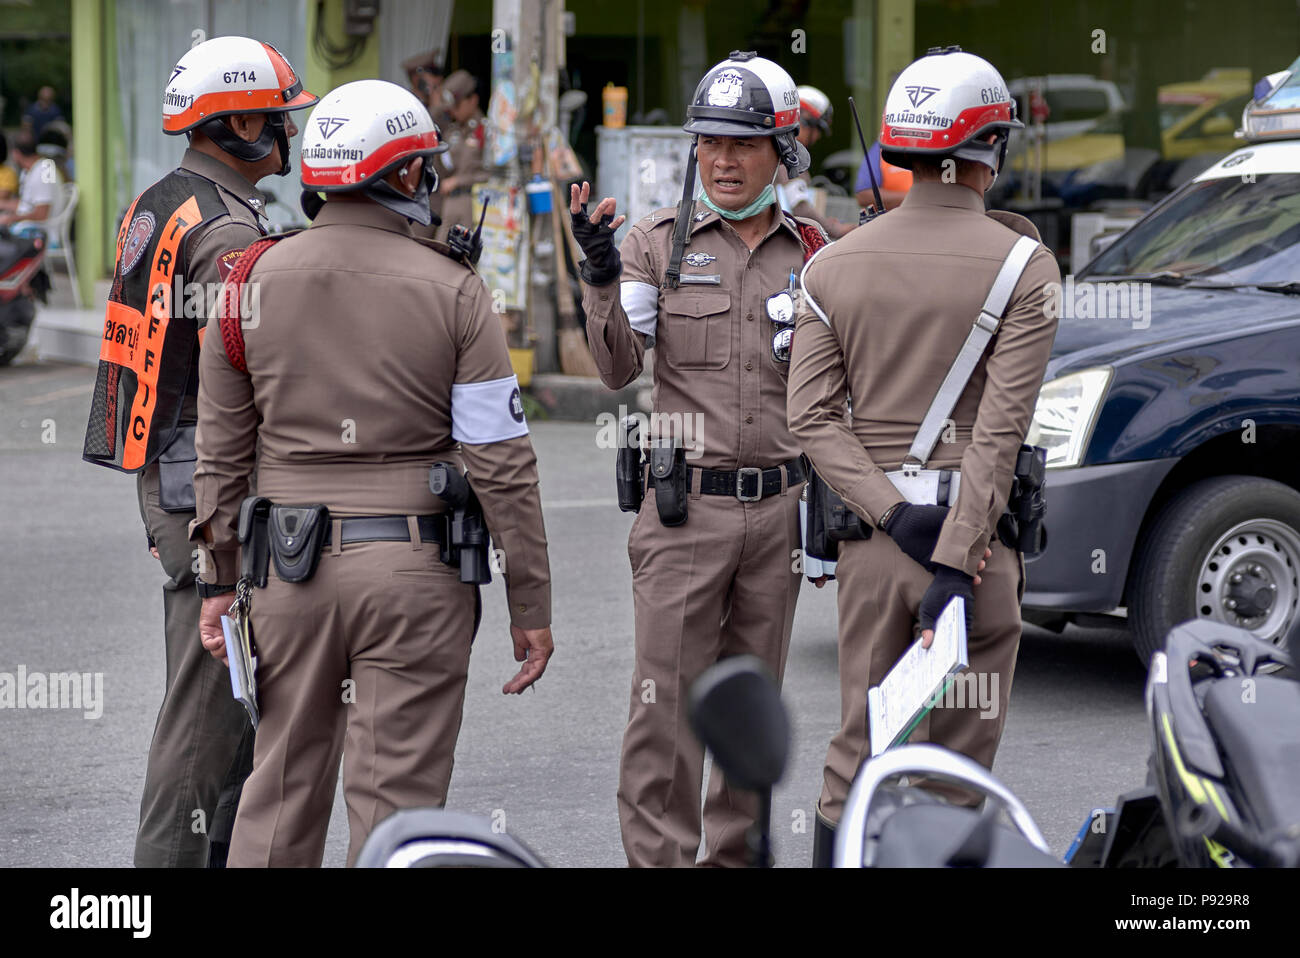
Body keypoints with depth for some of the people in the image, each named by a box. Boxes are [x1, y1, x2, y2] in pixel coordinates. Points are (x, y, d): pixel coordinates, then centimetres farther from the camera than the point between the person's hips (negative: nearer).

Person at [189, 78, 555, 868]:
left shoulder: (252, 279, 3)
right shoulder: (452, 291, -6)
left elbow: (222, 453, 8)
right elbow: (502, 464, -7)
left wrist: (221, 580, 16)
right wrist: (532, 606, -1)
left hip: (292, 565, 3)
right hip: (414, 568, -3)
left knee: (283, 782, 15)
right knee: (396, 799, 2)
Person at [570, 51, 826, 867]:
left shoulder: (810, 251, 8)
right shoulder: (658, 242, 1)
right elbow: (619, 367, -11)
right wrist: (601, 278, -23)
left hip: (778, 503, 3)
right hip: (685, 502, -3)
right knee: (667, 702, -6)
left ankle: (737, 853, 20)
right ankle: (659, 855, -1)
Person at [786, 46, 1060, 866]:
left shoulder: (834, 265, 6)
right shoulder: (1023, 262, -5)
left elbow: (812, 417, -4)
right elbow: (1002, 429, -14)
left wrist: (895, 517, -9)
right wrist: (956, 562, -16)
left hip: (873, 532, 3)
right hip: (977, 527, -3)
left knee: (857, 758, 9)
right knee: (958, 768, 4)